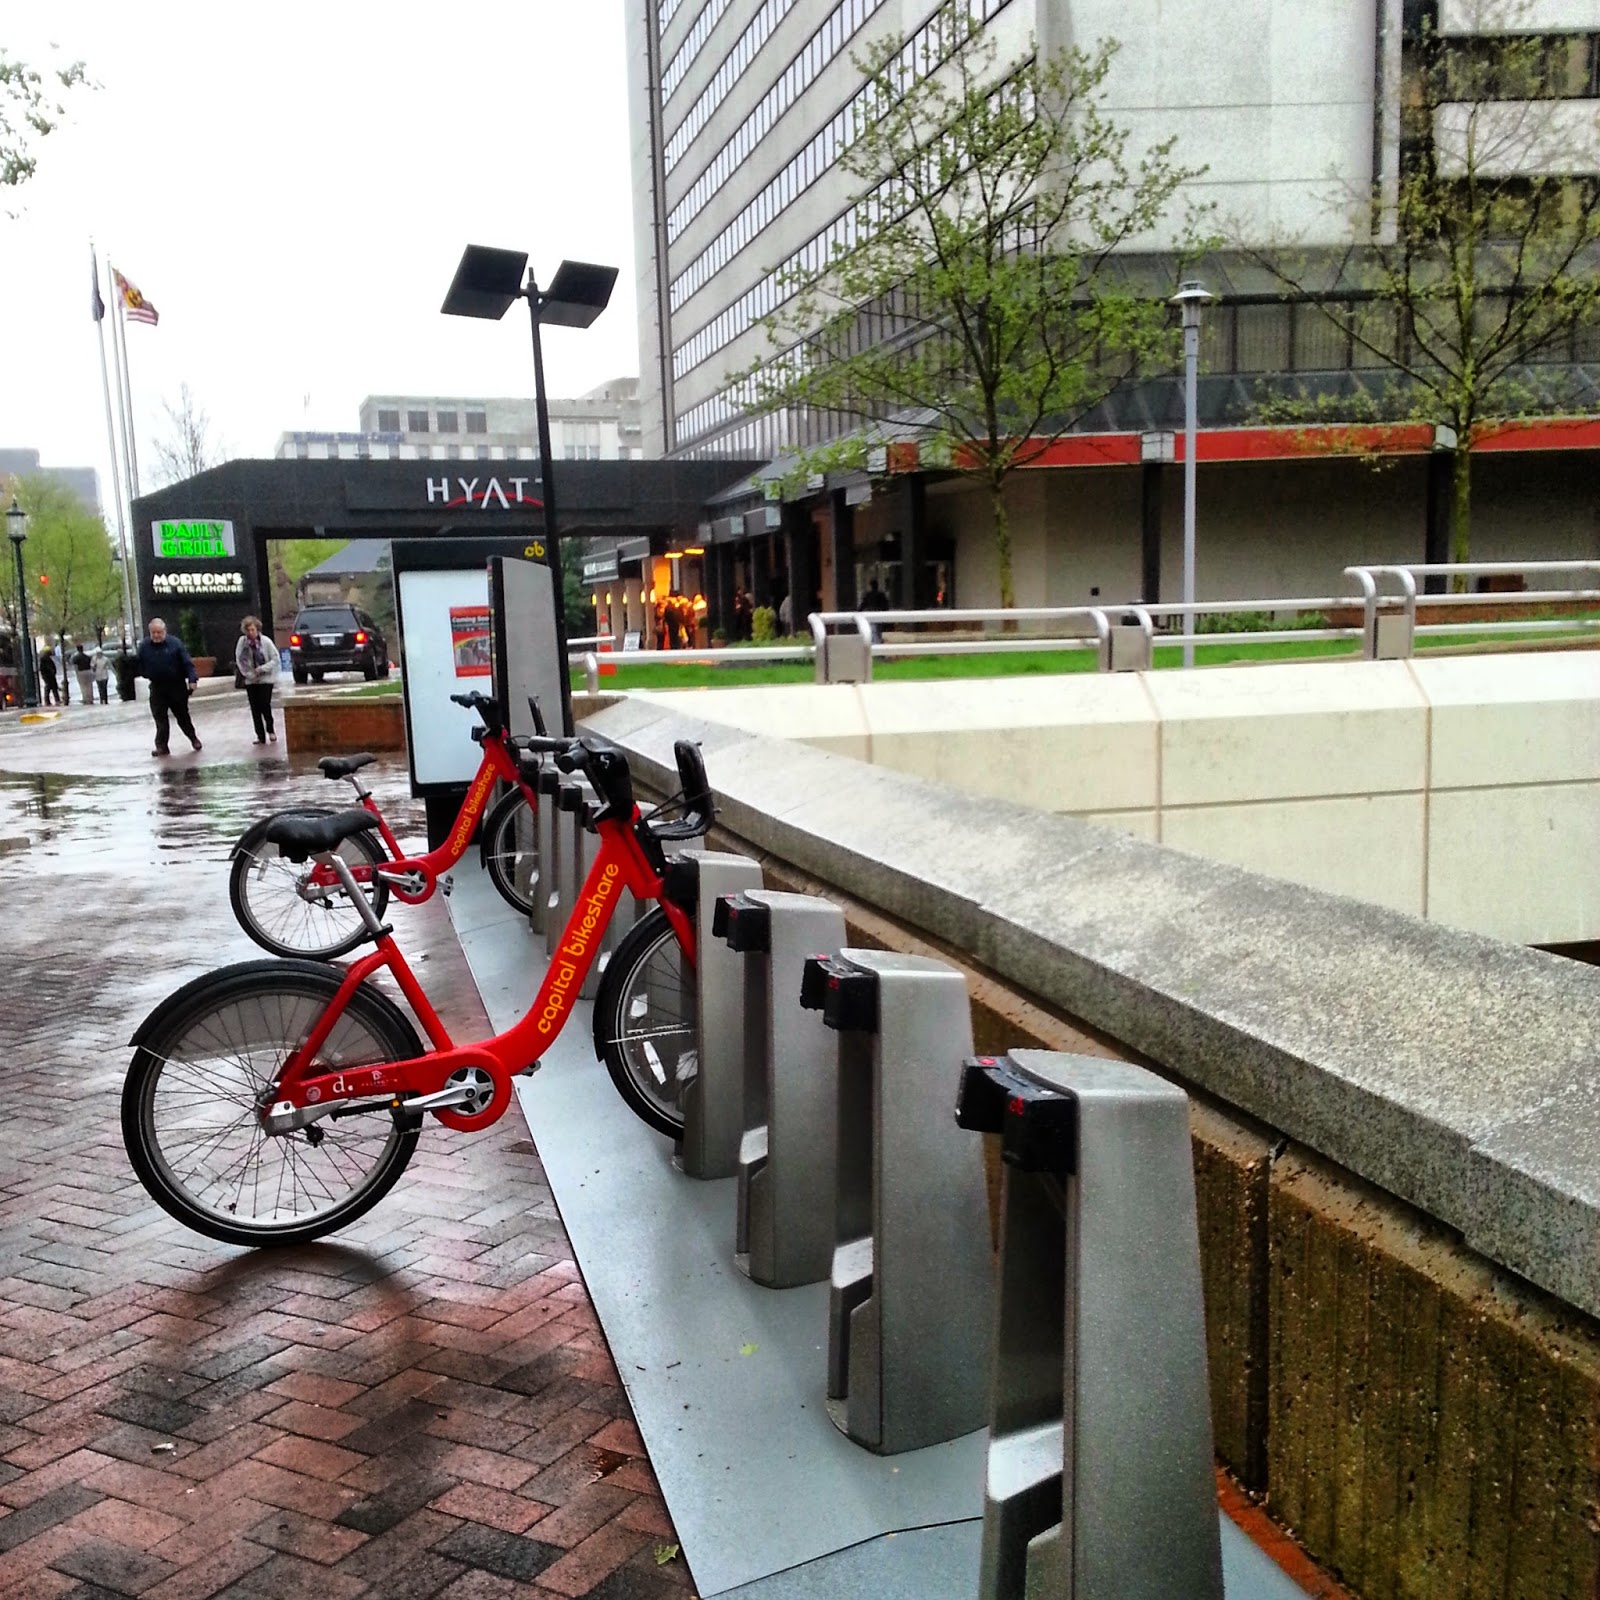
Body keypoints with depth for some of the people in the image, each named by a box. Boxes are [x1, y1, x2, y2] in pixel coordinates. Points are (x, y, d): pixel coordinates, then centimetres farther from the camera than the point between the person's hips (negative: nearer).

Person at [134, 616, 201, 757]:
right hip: (157, 688, 2)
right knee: (160, 718, 0)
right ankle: (161, 746, 5)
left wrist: (192, 678, -21)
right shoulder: (144, 646, 3)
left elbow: (187, 663, -11)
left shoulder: (175, 644, -6)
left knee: (182, 715, 9)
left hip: (177, 687, -2)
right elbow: (139, 665, 7)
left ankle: (193, 737, 29)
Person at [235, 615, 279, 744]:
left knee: (265, 705, -9)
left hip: (265, 678, -3)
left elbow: (275, 659, -7)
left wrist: (262, 669, -16)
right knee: (255, 708, 2)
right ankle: (260, 736, 8)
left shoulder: (266, 641, -10)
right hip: (250, 679, 3)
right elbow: (239, 660, 0)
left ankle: (270, 730, 15)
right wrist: (249, 674, -8)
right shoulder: (242, 641, -5)